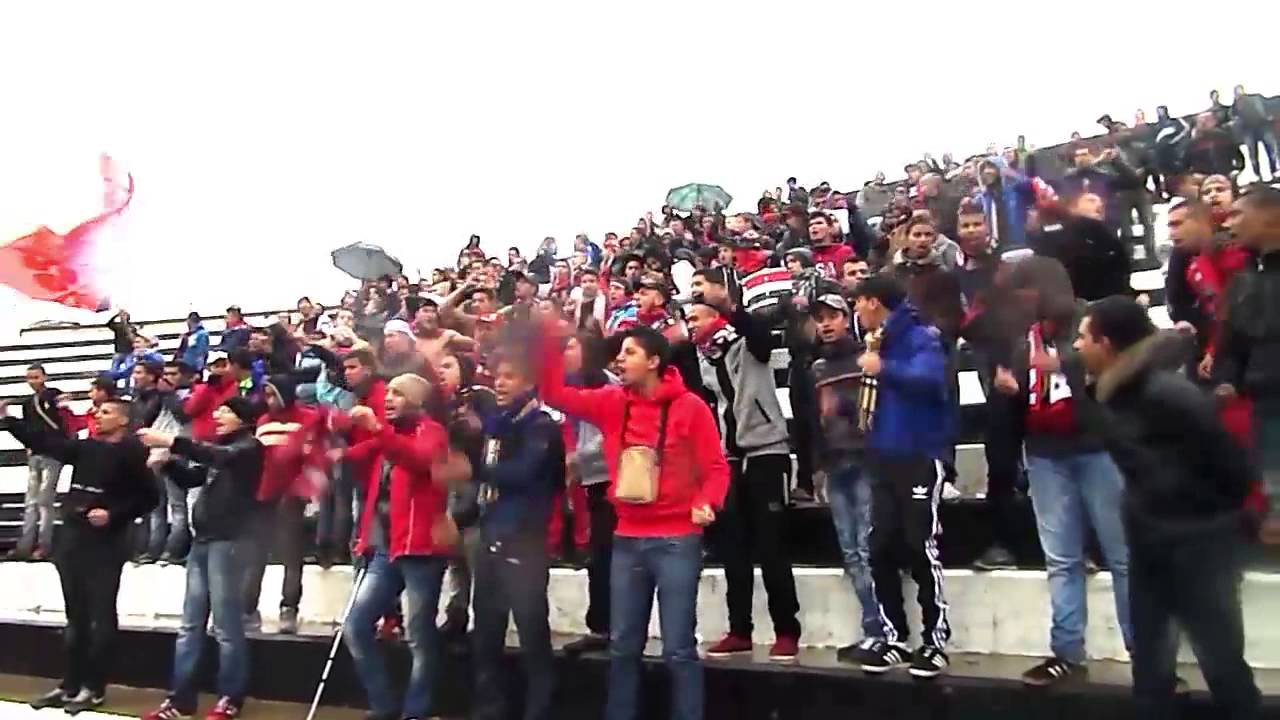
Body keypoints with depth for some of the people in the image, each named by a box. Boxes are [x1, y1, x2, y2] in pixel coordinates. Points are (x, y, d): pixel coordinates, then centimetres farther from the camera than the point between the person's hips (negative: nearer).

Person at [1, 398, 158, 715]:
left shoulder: (133, 453, -8)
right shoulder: (84, 447, 11)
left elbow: (148, 497, -11)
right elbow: (43, 443, 11)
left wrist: (113, 514, -18)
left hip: (107, 543, -7)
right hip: (72, 537, 7)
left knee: (101, 615, 0)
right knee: (75, 615, 13)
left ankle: (94, 688, 9)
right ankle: (71, 685, 22)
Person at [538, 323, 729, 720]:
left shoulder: (690, 407, -7)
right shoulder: (611, 402, 6)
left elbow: (716, 467, -6)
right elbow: (555, 394, 4)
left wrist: (706, 502, -24)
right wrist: (549, 339, -6)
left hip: (677, 540, -5)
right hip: (627, 540, 5)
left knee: (678, 647, 0)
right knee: (623, 645, 13)